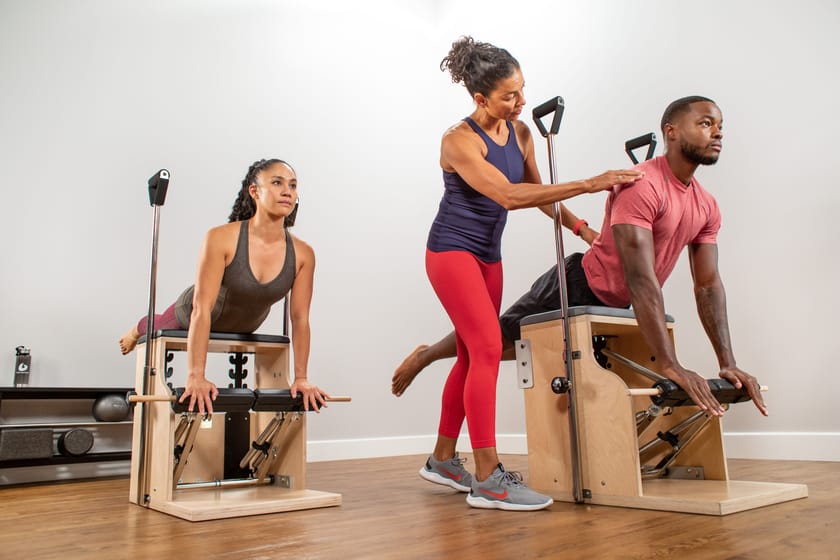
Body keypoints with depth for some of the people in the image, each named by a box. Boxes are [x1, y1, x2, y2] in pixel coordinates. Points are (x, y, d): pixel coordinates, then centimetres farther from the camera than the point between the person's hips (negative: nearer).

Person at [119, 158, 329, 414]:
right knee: (158, 328, 28)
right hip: (192, 317, -3)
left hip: (243, 328, 3)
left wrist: (301, 377, -23)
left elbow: (300, 319, -21)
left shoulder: (303, 254, -28)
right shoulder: (222, 239, -38)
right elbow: (202, 310, -38)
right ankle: (137, 331, 64)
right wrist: (196, 376, -42)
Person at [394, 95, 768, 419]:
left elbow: (708, 286, 1)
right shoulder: (640, 187, -28)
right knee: (502, 336, 8)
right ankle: (424, 356, 32)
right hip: (577, 288, -8)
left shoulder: (707, 208, 0)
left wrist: (728, 363, -6)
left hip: (613, 308, 8)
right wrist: (670, 366, -38)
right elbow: (641, 278, -35)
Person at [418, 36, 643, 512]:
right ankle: (488, 480, -12)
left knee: (472, 355, 9)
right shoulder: (459, 141, -17)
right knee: (488, 349, -16)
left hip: (489, 255, 8)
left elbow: (536, 190, 16)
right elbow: (510, 195, -29)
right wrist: (588, 184, -31)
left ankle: (442, 460, 22)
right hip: (452, 251, -7)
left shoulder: (520, 132, 5)